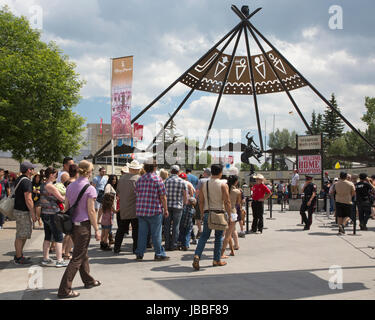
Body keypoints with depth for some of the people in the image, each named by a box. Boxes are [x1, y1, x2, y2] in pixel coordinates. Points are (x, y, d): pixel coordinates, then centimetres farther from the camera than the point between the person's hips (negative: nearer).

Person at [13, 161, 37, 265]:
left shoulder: (19, 179, 13)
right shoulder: (26, 181, -19)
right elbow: (28, 199, -21)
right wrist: (33, 214, -17)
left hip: (19, 209, 10)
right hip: (23, 212, -10)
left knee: (24, 235, 18)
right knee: (21, 236, -2)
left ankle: (19, 255, 26)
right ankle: (19, 258, 6)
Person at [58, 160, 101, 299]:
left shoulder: (70, 186, 5)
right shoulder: (90, 189, -14)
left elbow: (66, 207, 8)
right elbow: (91, 212, -14)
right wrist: (97, 230, -7)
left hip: (72, 224, 7)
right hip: (83, 225, -7)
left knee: (83, 254, 22)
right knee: (77, 258, 0)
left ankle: (88, 281, 36)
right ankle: (64, 290, 1)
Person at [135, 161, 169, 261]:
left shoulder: (140, 179, 9)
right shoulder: (157, 179, -7)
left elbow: (137, 194, 14)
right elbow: (163, 197, -8)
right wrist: (165, 209, 0)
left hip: (141, 210, 5)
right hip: (154, 211, -5)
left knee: (142, 233, 10)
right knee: (156, 234, 3)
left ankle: (139, 254, 13)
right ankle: (159, 254, 10)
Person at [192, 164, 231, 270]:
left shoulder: (204, 185, 5)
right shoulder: (223, 185, -6)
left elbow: (201, 202, 8)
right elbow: (227, 202, -10)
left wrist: (203, 213, 17)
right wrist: (229, 215, -3)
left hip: (207, 213, 3)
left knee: (204, 236, 8)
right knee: (219, 237, 9)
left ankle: (197, 256, -10)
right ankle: (217, 260, 16)